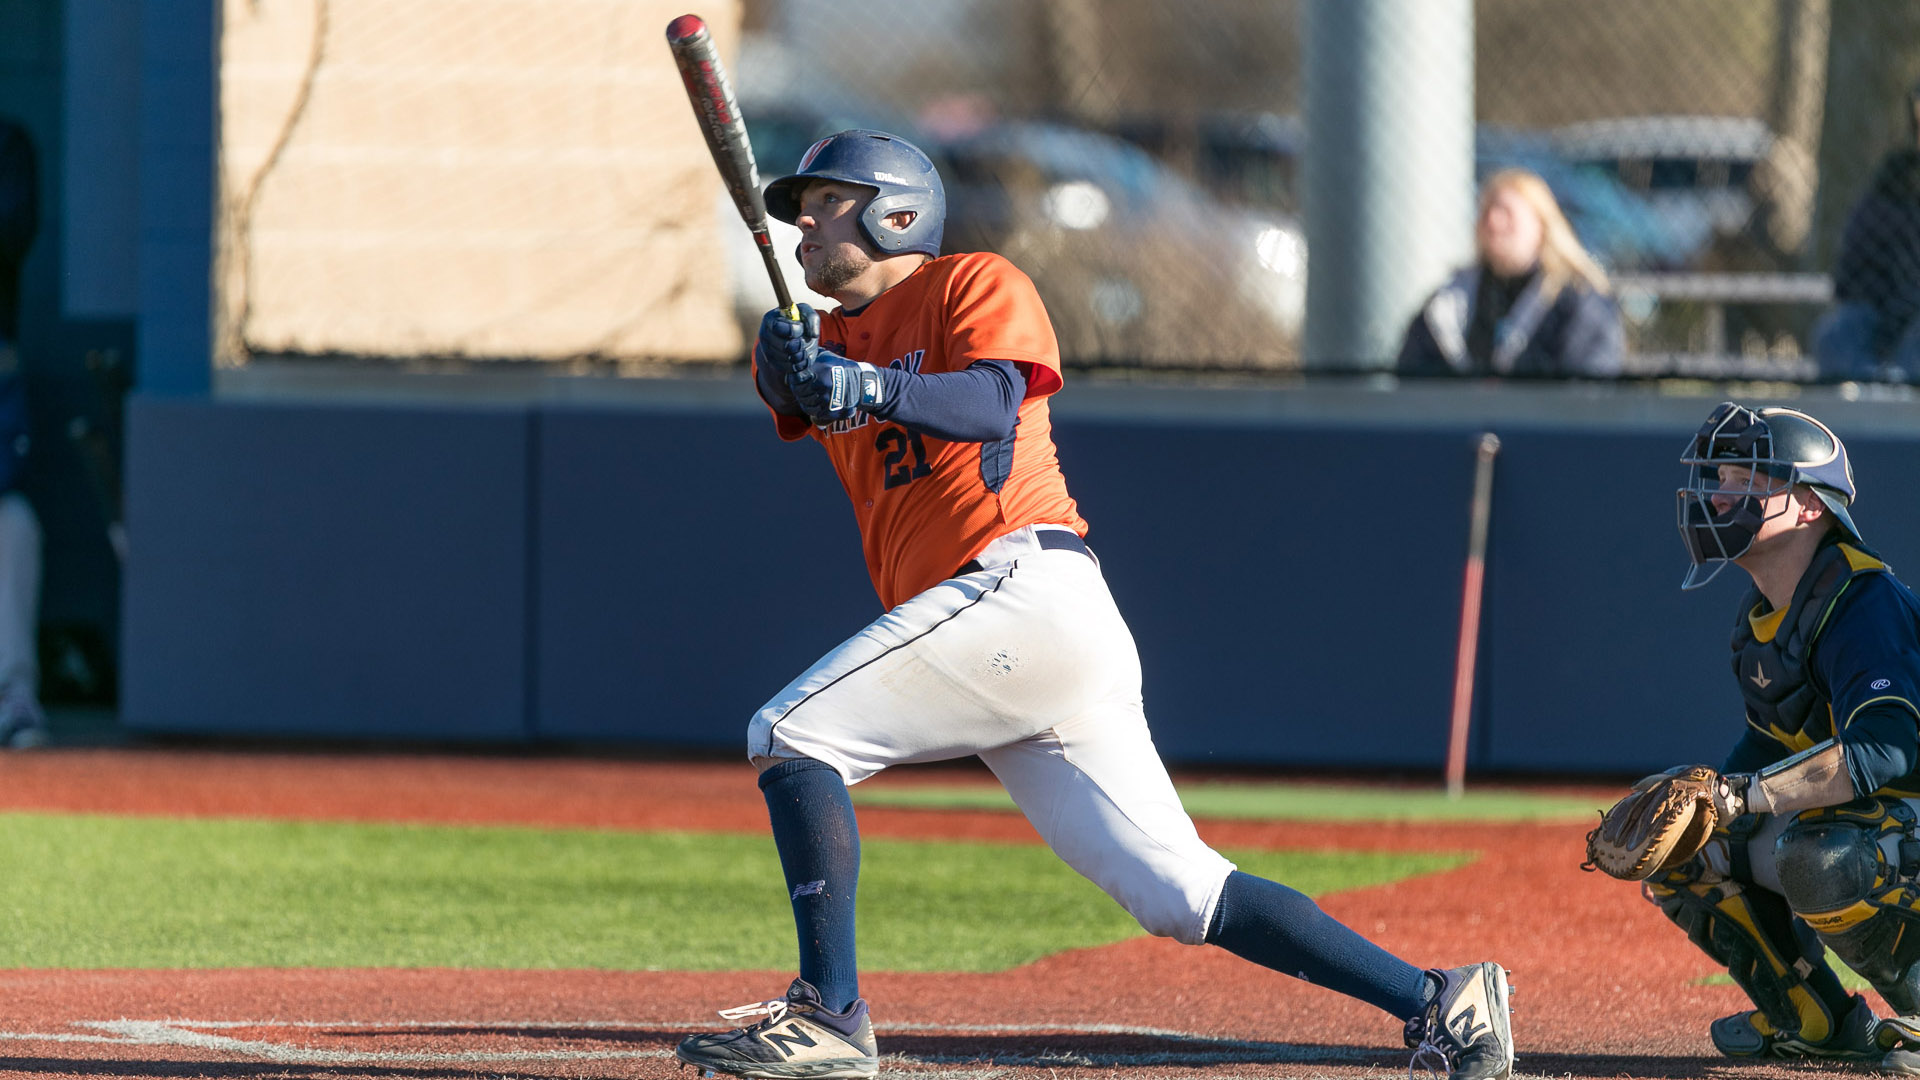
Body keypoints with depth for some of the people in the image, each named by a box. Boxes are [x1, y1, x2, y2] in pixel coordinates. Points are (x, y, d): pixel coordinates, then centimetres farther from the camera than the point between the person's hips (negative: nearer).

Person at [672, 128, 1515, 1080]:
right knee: (1182, 896, 1)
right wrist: (790, 371, -19)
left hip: (1022, 582, -8)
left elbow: (992, 401, -14)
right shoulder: (833, 336, 27)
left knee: (788, 735, -12)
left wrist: (875, 391, -32)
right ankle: (1436, 1000, -1)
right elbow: (794, 396, 4)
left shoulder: (976, 286, 6)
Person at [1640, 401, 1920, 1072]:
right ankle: (1818, 1023, 12)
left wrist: (1742, 796, -38)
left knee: (1811, 855, -37)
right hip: (1841, 823, 10)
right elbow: (1770, 746, 16)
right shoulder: (1761, 616, 7)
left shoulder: (1865, 604, -24)